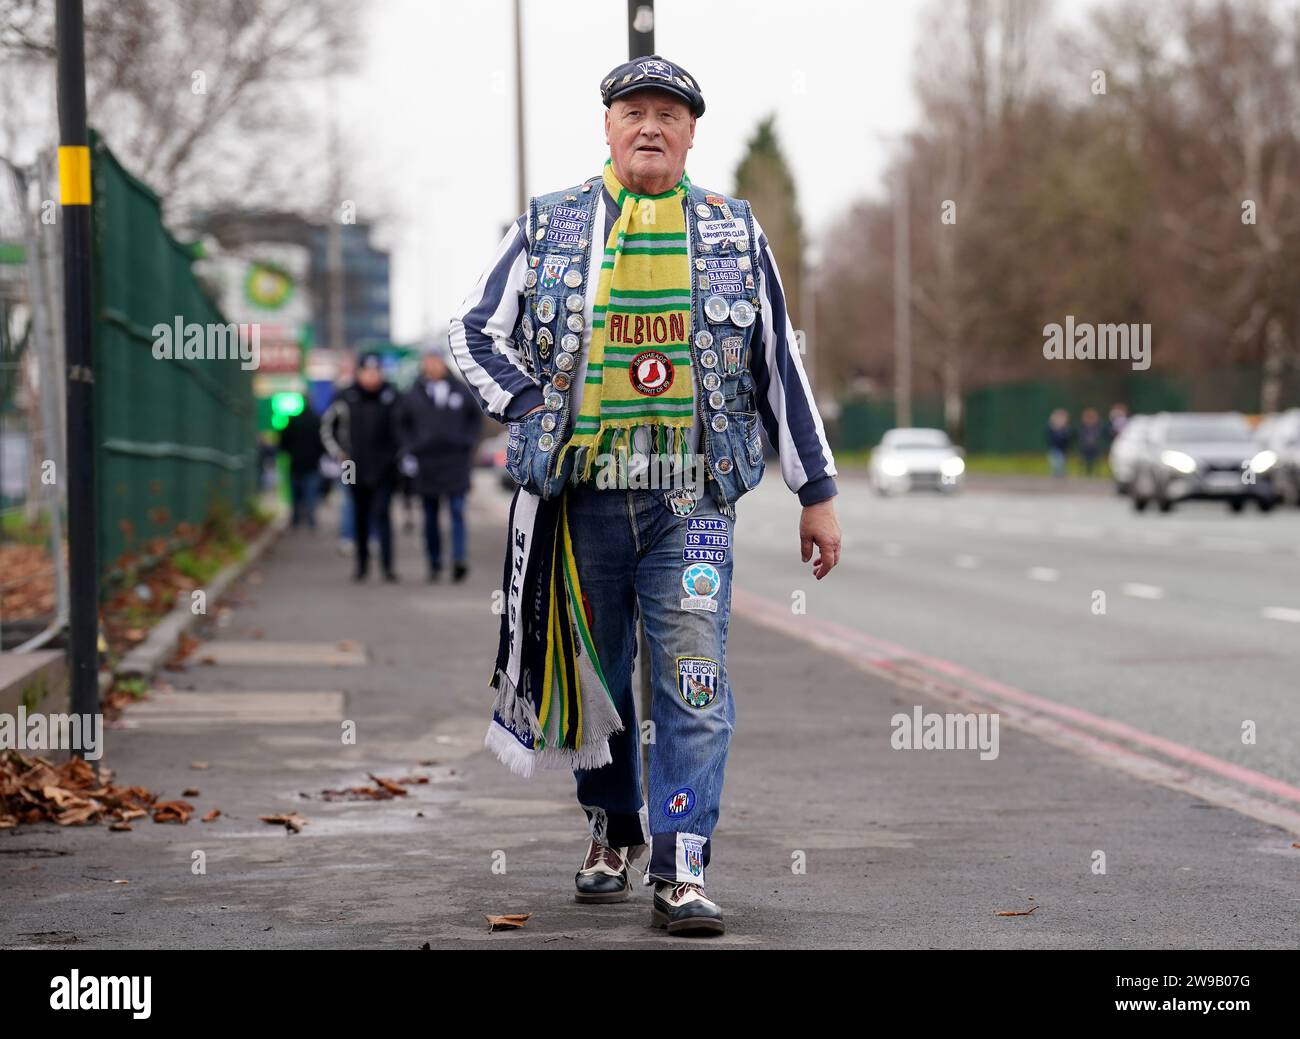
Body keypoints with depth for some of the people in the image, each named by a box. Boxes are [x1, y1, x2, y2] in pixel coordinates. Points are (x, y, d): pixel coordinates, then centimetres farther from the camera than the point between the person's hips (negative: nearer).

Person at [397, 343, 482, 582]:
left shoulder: (461, 390, 3)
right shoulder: (413, 395, 2)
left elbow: (475, 416, 15)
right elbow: (402, 425, 10)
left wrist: (469, 441, 1)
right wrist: (409, 450, -1)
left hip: (456, 459, -1)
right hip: (425, 462, 1)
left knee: (457, 511, -10)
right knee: (430, 516, 7)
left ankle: (460, 559, -19)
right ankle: (434, 563, 13)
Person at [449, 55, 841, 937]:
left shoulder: (734, 234, 10)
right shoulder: (548, 228, 8)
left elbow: (780, 365, 11)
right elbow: (475, 331, 13)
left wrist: (817, 490, 9)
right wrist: (532, 412, -2)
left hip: (692, 501, -1)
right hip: (582, 496, 1)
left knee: (694, 684, -9)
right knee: (594, 679, 11)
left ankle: (681, 874, -8)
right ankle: (613, 832, 31)